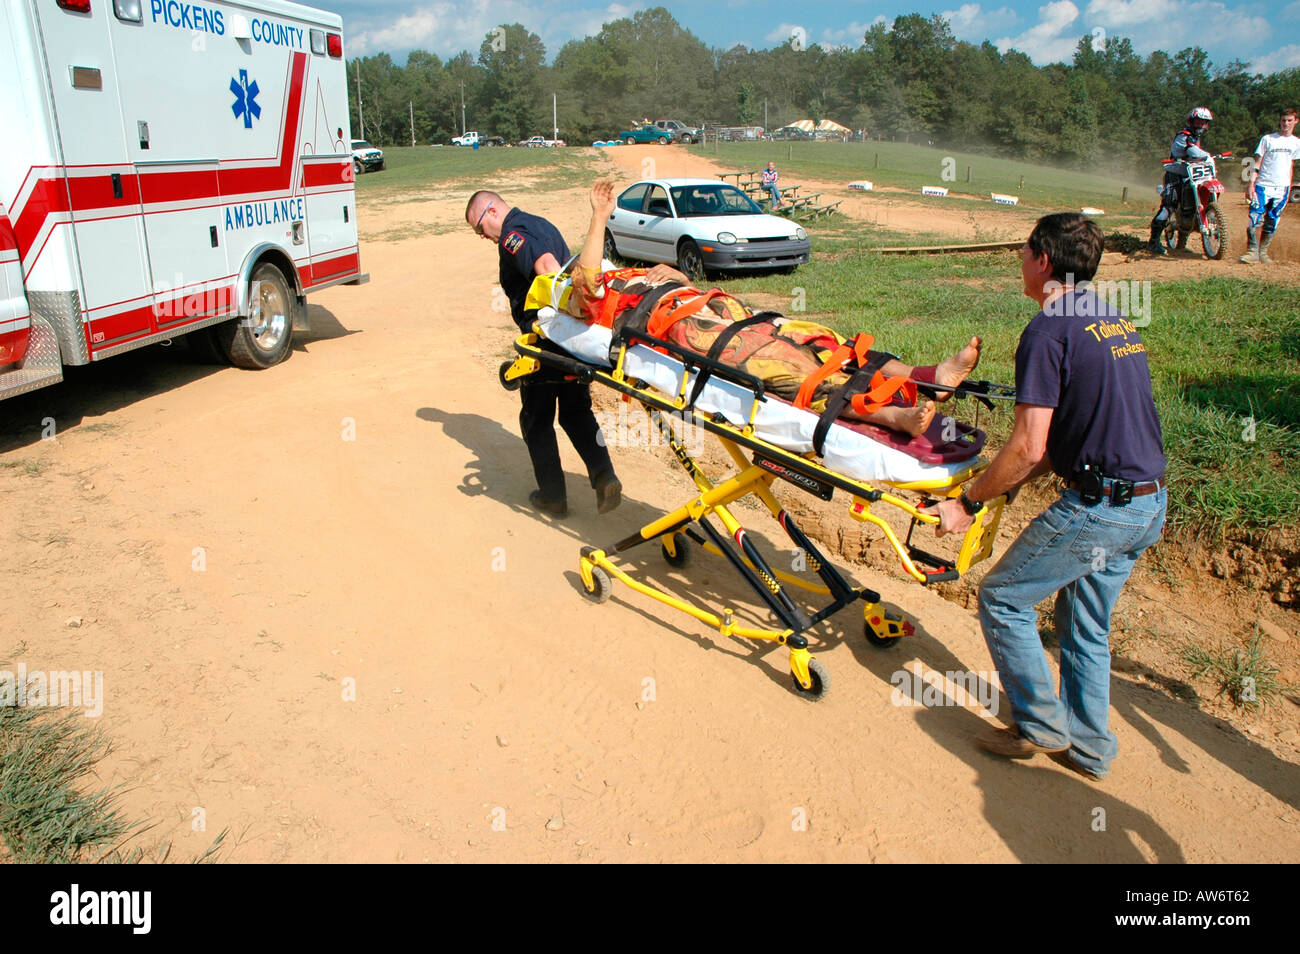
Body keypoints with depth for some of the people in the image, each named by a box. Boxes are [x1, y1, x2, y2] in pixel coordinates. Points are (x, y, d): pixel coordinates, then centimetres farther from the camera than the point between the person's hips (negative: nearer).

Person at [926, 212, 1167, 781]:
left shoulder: (1049, 330, -15)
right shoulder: (1115, 320, 13)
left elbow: (1028, 447, -20)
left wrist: (969, 503, -8)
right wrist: (1018, 479, 16)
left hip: (1099, 508, -9)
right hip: (1151, 504, 9)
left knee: (1003, 597, 7)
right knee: (1085, 624, 20)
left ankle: (1040, 724, 17)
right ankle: (1089, 746, 31)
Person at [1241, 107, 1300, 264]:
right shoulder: (1268, 139, 1)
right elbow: (1257, 163, 0)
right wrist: (1251, 183, -9)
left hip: (1282, 187, 3)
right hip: (1263, 185, -3)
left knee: (1272, 222, 5)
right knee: (1255, 218, -14)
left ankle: (1263, 251, 13)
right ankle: (1252, 251, -11)